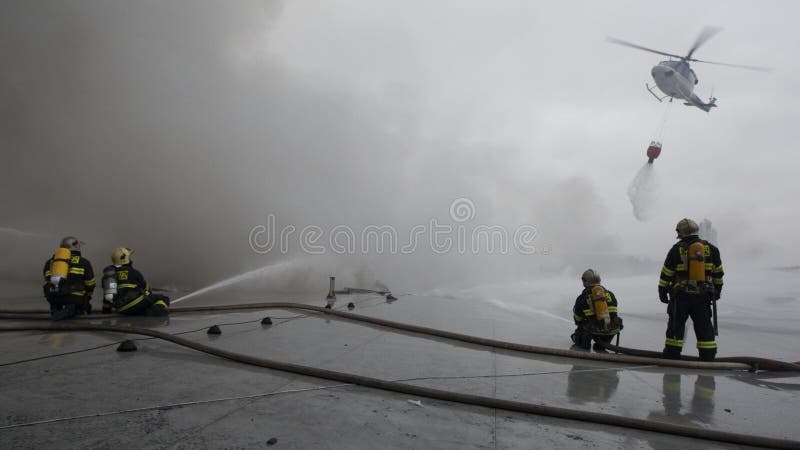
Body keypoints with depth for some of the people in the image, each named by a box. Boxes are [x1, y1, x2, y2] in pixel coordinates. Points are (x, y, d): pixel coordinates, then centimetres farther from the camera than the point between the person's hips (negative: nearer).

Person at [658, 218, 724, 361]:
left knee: (676, 327, 4)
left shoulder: (677, 249, -4)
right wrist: (717, 290, 25)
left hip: (681, 296, -2)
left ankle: (671, 357, 6)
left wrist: (662, 291, 6)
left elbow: (666, 273, -3)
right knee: (704, 328, 11)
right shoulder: (711, 249, 5)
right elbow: (718, 274, 13)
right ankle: (708, 357, 13)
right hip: (703, 296, 3)